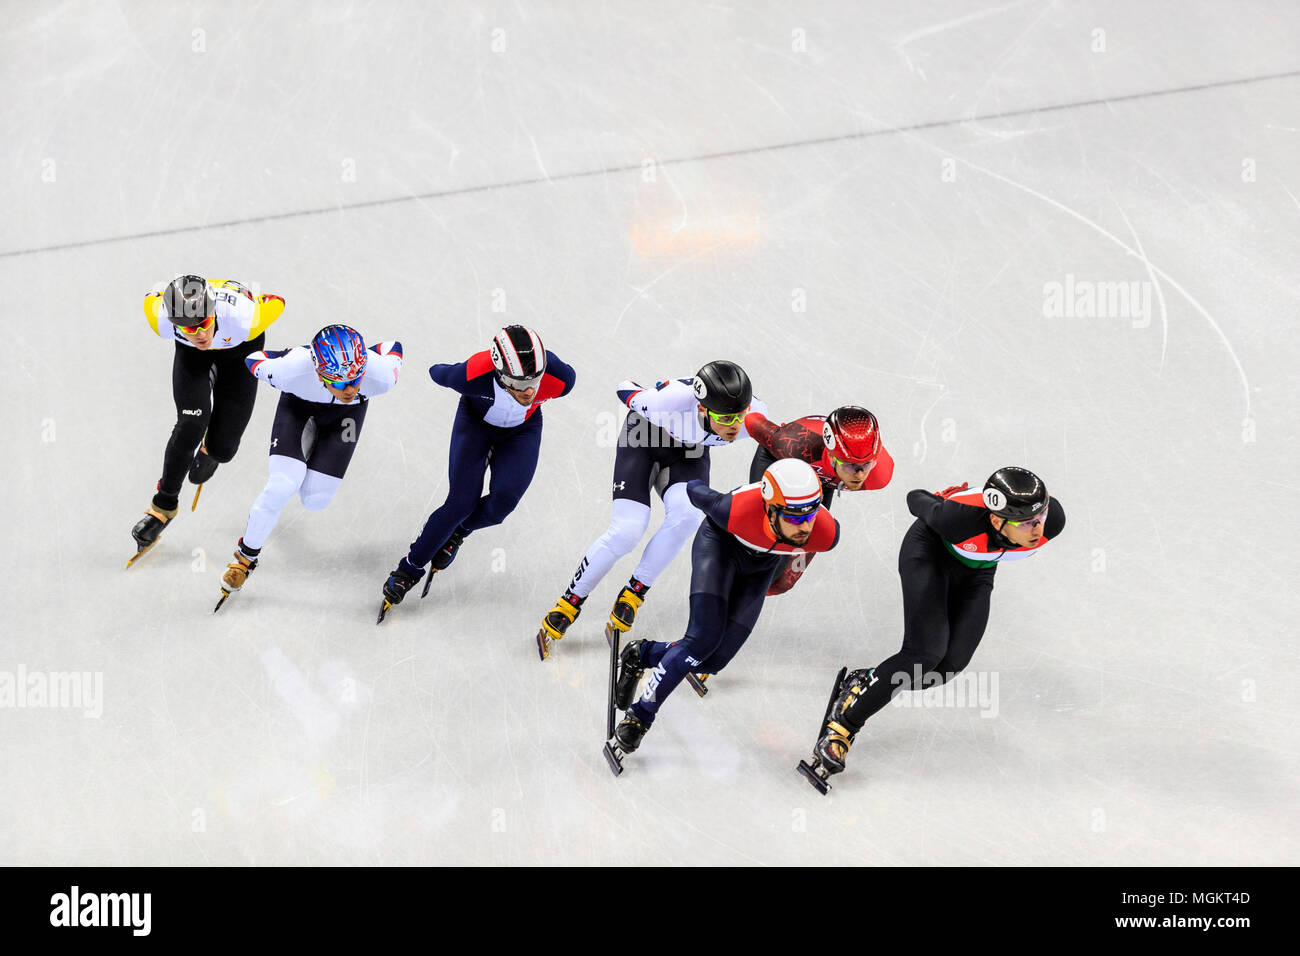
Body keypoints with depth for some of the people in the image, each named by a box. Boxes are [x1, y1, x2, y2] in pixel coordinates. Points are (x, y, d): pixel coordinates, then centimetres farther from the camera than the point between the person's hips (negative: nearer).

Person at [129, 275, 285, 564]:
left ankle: (208, 450, 37)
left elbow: (276, 302, -23)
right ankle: (164, 503, 4)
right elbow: (151, 297, -14)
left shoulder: (243, 318, -45)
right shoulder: (161, 320, -39)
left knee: (222, 447, -5)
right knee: (191, 425, -20)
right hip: (191, 355, 1)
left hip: (238, 347, -1)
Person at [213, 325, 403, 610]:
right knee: (282, 486, -18)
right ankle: (246, 556, 8)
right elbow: (254, 359, -22)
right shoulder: (294, 369, -44)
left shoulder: (380, 376, -40)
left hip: (345, 415, 1)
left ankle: (311, 442, 32)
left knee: (315, 500, -2)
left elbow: (392, 348, -17)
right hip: (299, 404, -1)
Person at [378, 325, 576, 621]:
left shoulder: (560, 378, -38)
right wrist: (436, 371, 8)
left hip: (523, 430, 2)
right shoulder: (474, 375, -42)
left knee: (504, 500, -18)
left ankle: (457, 532, 15)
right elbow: (440, 374, -17)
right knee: (462, 502, -12)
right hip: (477, 420, -2)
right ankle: (409, 569, 7)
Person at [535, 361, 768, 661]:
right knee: (627, 530, -18)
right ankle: (568, 605, 2)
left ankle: (633, 594, -8)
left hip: (688, 452, 3)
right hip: (644, 436, -3)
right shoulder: (675, 398, -41)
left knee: (686, 515, -27)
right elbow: (625, 389, -19)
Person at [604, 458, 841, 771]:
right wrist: (694, 486, 4)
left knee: (713, 660, -8)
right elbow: (695, 490, -19)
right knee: (703, 640, -22)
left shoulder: (826, 533, -35)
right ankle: (637, 718, -9)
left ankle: (640, 655, 18)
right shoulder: (737, 511, -42)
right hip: (721, 541, -3)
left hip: (761, 566, 3)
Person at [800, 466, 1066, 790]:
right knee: (924, 655, -22)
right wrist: (930, 503, 5)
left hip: (977, 570, 5)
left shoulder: (1053, 519, -31)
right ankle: (843, 725, -10)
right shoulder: (959, 517, -41)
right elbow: (917, 500, -19)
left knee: (947, 667, -10)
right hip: (930, 549, -5)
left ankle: (863, 684, 12)